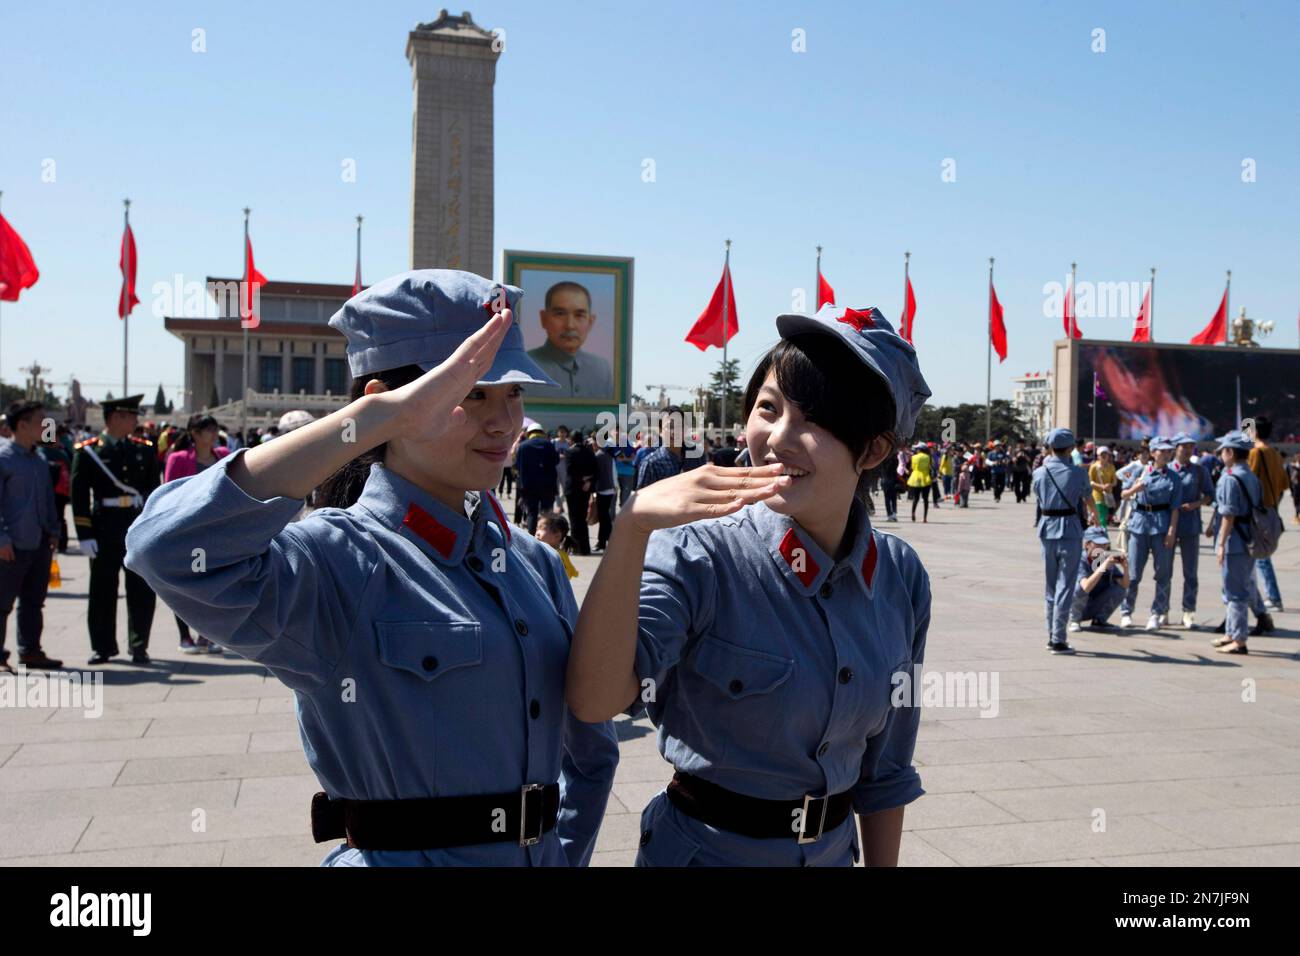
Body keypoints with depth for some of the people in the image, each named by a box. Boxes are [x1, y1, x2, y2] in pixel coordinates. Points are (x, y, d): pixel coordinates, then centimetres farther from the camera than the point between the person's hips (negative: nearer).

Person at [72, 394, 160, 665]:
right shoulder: (88, 451, -1)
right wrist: (85, 535, -9)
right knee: (103, 591, 6)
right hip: (105, 528, -2)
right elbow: (79, 495, -4)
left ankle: (139, 647, 14)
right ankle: (102, 647, 18)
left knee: (142, 591, 4)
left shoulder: (144, 450, 9)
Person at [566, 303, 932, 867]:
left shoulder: (900, 576, -7)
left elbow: (885, 762, 3)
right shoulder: (699, 556, -20)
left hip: (834, 848, 4)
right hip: (706, 847, -4)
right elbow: (595, 702, -35)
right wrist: (631, 529, -43)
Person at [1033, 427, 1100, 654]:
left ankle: (1051, 636, 22)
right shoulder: (1077, 473, -6)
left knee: (1050, 584, 15)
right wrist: (1095, 516, 33)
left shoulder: (1039, 473, 1)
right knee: (1065, 585, -1)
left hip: (1046, 529, 4)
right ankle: (1058, 640, -4)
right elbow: (1088, 499, 11)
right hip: (1070, 530, -4)